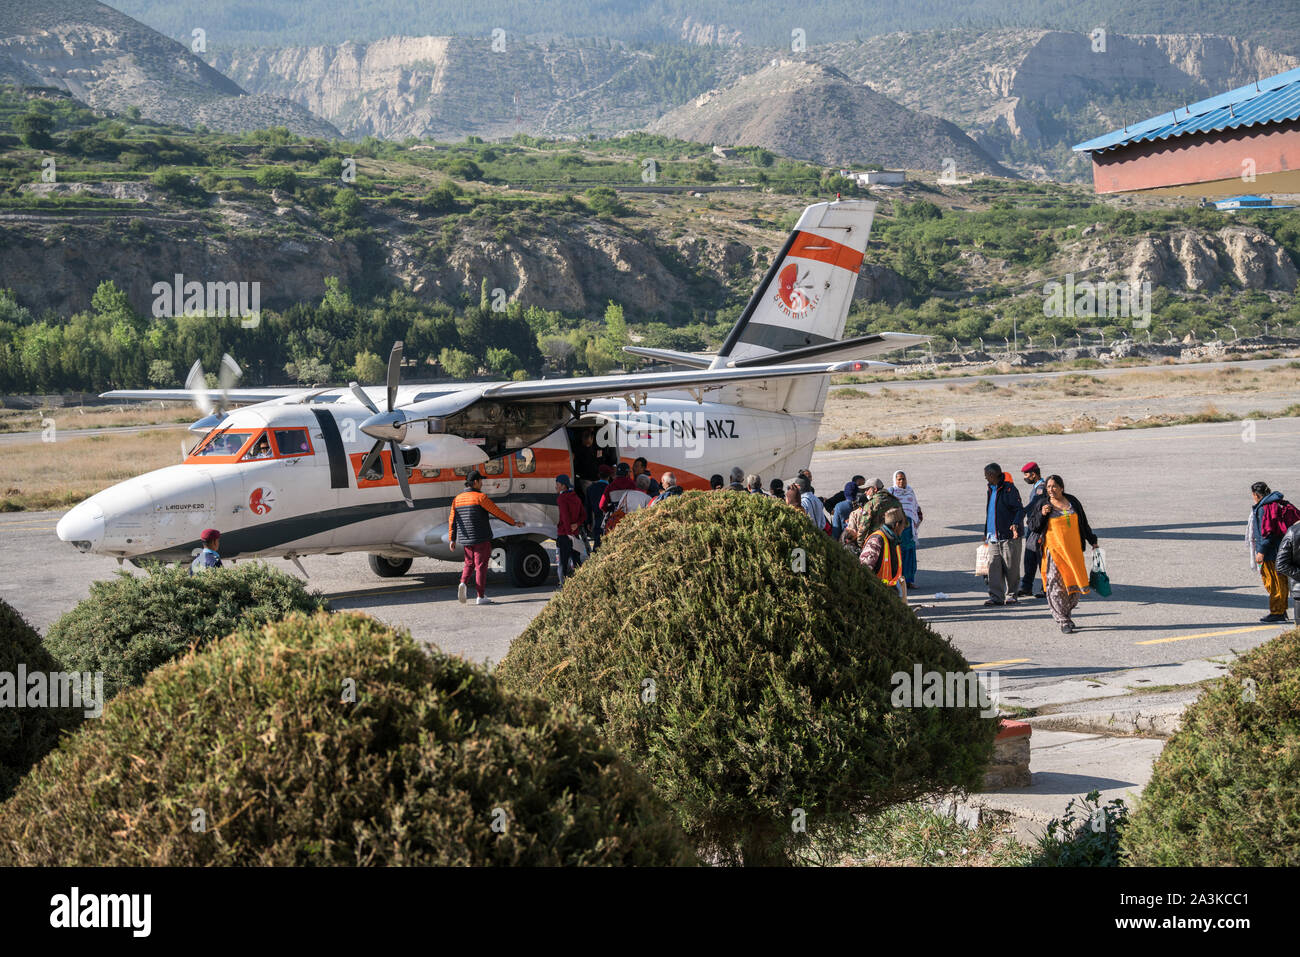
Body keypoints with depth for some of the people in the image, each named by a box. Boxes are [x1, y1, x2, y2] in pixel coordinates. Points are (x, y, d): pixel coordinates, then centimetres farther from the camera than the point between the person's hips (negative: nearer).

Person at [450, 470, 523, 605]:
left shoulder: (457, 499, 8)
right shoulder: (480, 497, -10)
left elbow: (452, 520, 7)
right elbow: (497, 512, -9)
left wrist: (452, 539, 11)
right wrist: (514, 523, 0)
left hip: (466, 539, 6)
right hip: (481, 538, -6)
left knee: (469, 564, 18)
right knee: (481, 565, 1)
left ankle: (463, 583, -9)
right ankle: (480, 597, 2)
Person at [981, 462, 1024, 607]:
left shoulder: (1008, 489, -6)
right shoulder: (989, 491, 18)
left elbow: (1018, 509, -11)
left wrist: (1015, 524, -27)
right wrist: (986, 532, 25)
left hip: (1008, 536, -6)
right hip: (993, 537, 6)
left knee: (1011, 568, -1)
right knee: (994, 568, -1)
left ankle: (1010, 595, 9)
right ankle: (996, 596, -1)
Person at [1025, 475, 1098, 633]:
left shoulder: (1072, 501, 8)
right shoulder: (1043, 504, -1)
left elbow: (1083, 524, 18)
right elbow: (1032, 526, -2)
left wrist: (1093, 542, 19)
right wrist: (1042, 514, -18)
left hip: (1074, 549, 3)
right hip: (1054, 549, -3)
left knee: (1075, 584, 5)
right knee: (1056, 585, -7)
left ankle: (1063, 613, 25)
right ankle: (1064, 622, -4)